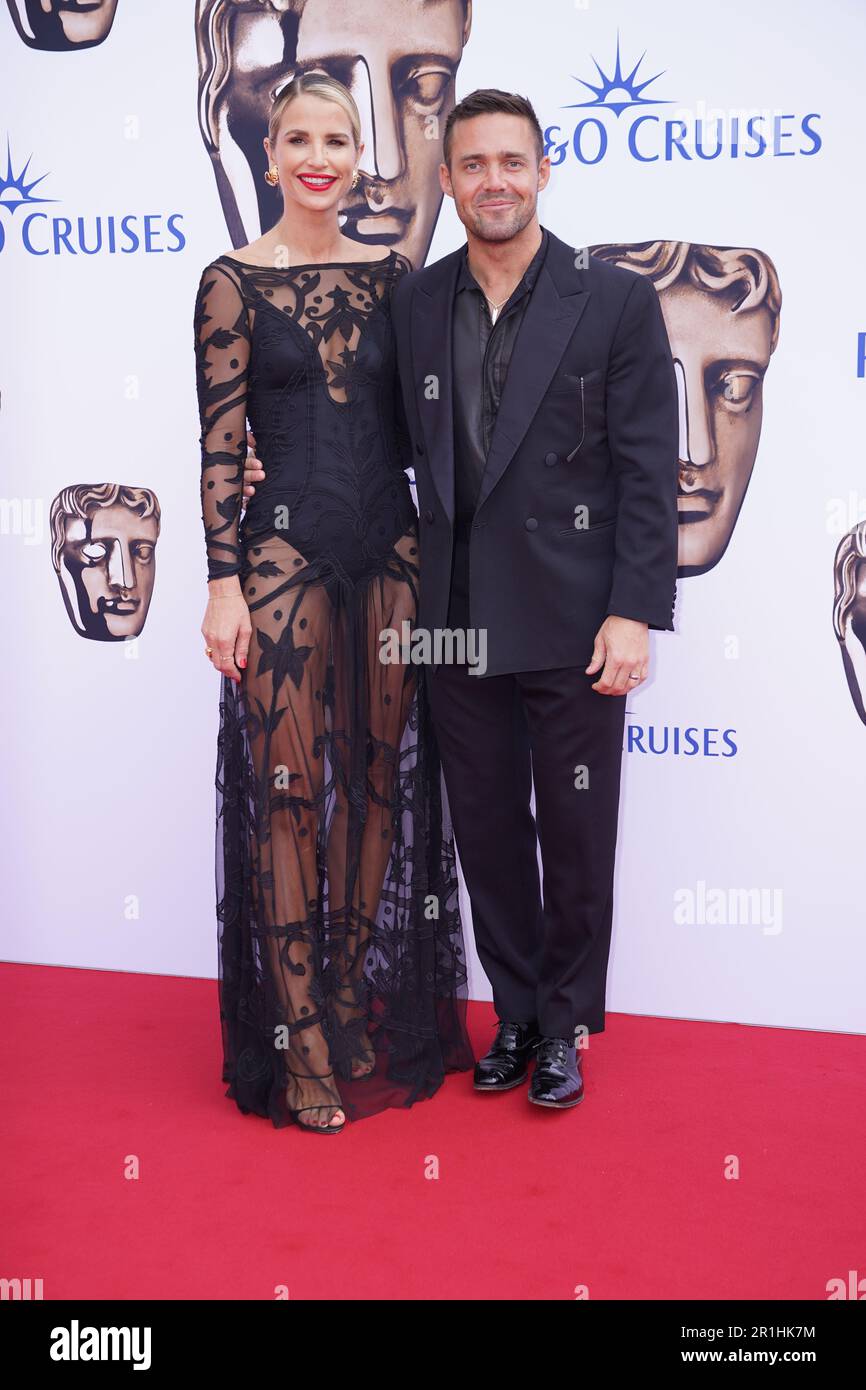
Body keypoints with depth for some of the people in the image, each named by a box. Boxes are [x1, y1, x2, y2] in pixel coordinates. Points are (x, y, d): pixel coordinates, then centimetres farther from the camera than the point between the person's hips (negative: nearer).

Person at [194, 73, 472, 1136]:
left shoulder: (389, 273, 10)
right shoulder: (234, 281, -1)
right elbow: (219, 447, -4)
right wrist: (223, 584, -10)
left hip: (392, 549, 4)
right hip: (285, 555, -4)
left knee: (382, 783, 10)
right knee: (289, 793, 1)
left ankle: (360, 995, 27)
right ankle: (302, 1042, 13)